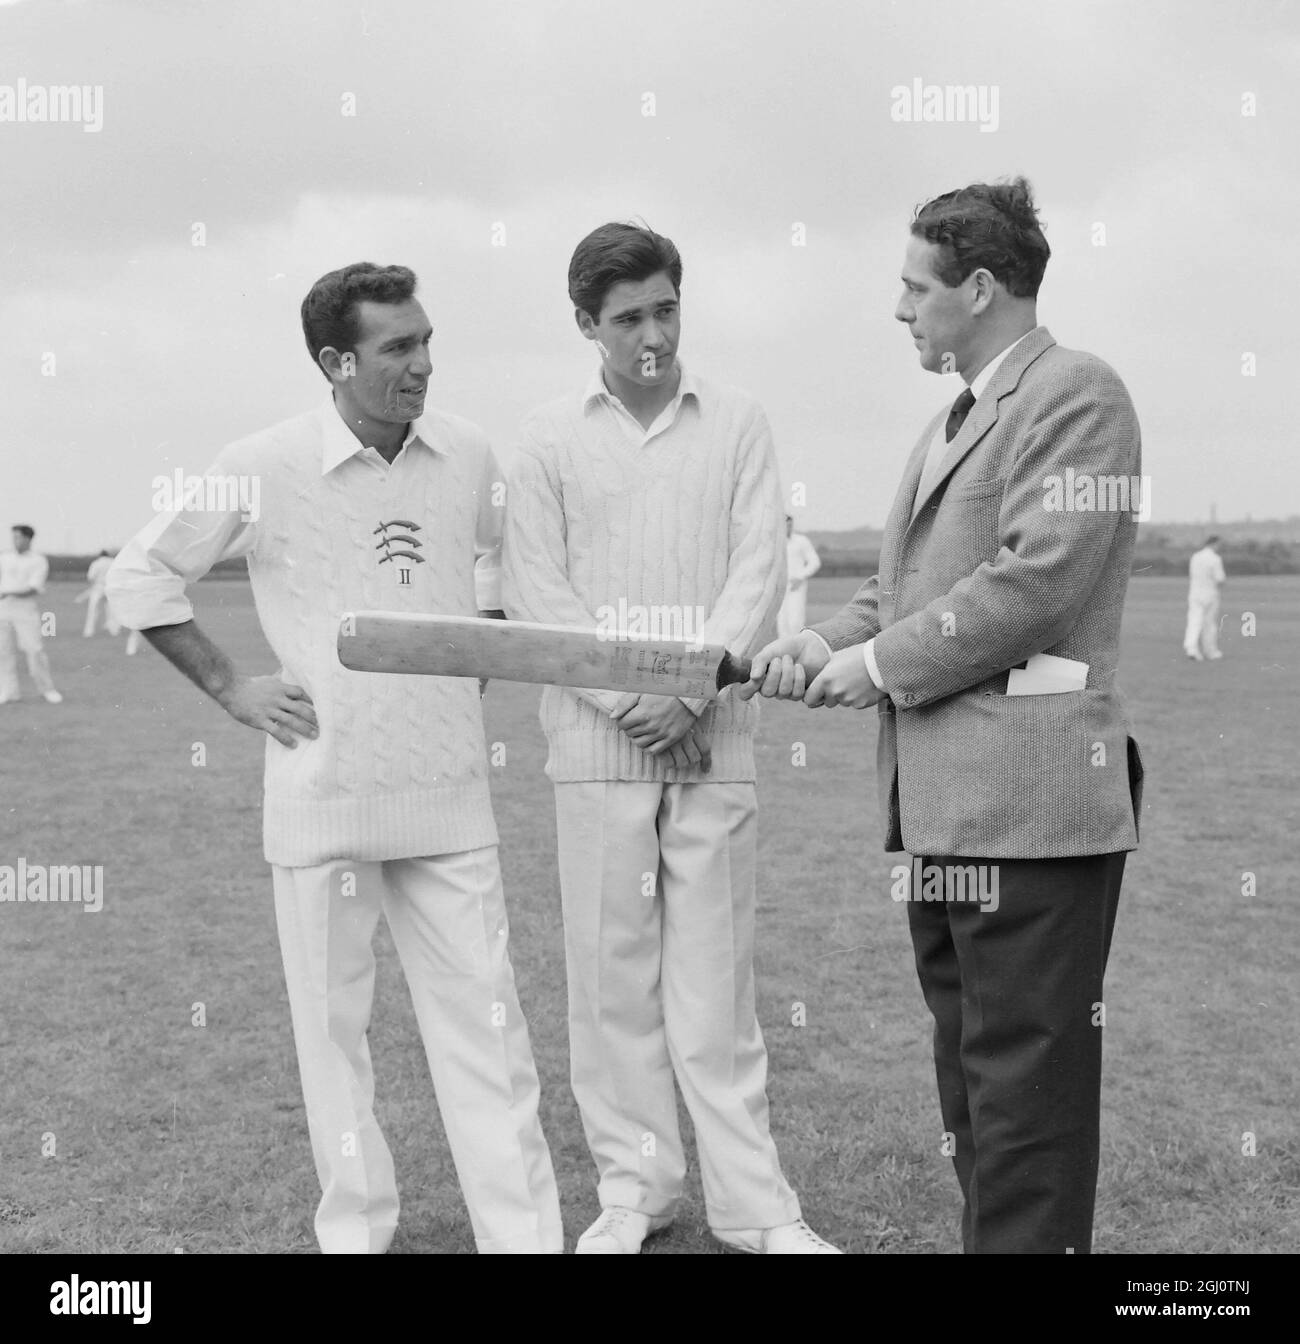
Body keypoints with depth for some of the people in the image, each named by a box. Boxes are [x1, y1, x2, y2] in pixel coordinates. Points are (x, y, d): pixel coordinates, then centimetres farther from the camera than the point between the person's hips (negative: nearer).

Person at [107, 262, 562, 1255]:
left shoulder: (468, 455, 1)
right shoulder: (264, 467, -7)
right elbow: (140, 579, 4)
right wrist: (232, 688, -2)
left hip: (449, 793, 2)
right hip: (322, 791, -2)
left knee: (484, 1014, 3)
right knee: (333, 1019, 9)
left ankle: (527, 1231, 11)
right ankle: (355, 1229, 24)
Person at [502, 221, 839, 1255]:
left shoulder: (739, 423, 7)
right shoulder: (550, 440, 6)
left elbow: (759, 570, -1)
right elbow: (535, 591, 0)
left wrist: (691, 691, -14)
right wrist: (632, 701, -10)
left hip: (713, 740, 0)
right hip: (596, 742, 1)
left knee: (716, 973, 3)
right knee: (611, 969, 5)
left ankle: (753, 1204, 11)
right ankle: (635, 1187, 18)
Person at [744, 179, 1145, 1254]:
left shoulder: (1076, 392, -8)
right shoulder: (957, 419, 22)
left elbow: (1038, 577, -19)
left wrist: (882, 663, -13)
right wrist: (827, 642, 2)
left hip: (1030, 796, -10)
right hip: (943, 798, 10)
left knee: (1024, 1073, -3)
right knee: (969, 1057, 18)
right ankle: (993, 1230, 31)